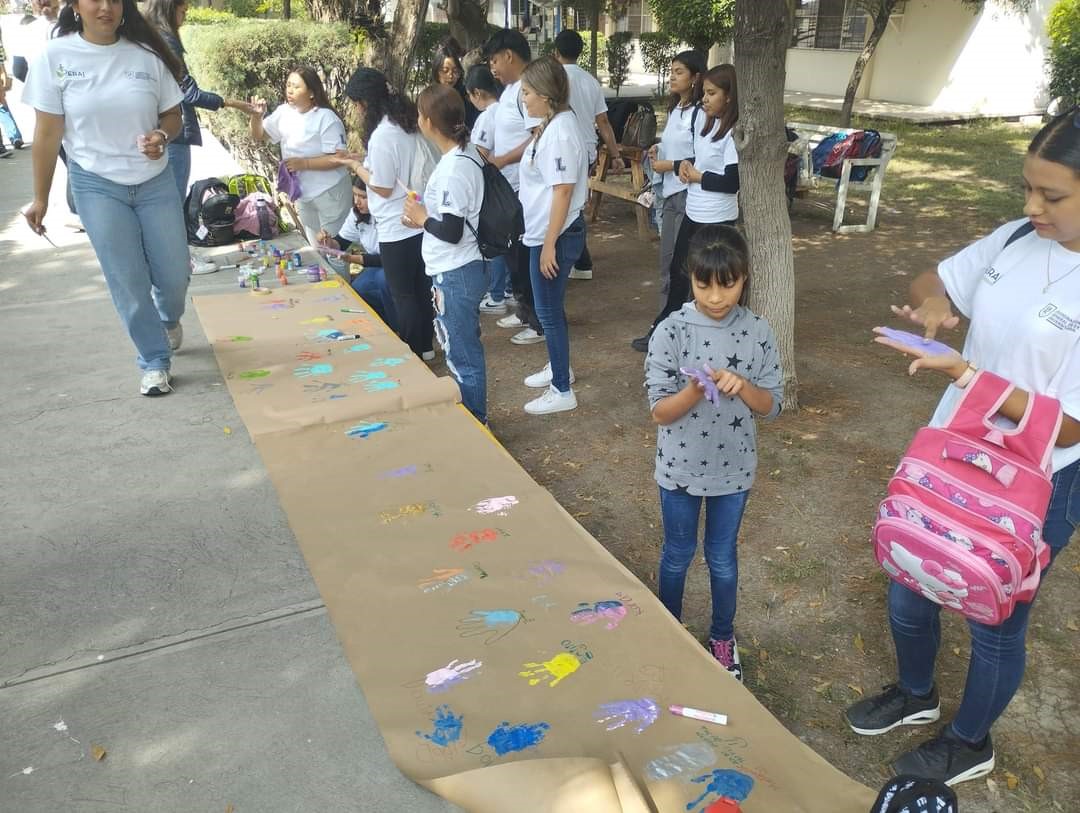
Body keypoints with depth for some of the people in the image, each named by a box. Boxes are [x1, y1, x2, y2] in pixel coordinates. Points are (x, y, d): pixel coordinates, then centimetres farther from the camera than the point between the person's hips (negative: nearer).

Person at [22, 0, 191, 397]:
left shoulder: (147, 55, -3)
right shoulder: (55, 56, -7)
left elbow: (172, 115, 6)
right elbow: (48, 133, -3)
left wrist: (162, 136, -18)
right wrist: (40, 197, -1)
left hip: (155, 181, 2)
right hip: (97, 186, -1)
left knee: (174, 275, 6)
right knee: (127, 280, 1)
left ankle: (170, 319, 42)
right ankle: (154, 361, 19)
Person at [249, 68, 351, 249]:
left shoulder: (326, 118, -18)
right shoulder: (283, 112, 1)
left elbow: (338, 159, -22)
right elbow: (258, 136, 9)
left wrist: (303, 163, -23)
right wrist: (257, 116, -11)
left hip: (330, 193, -7)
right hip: (302, 194, 7)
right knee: (315, 248, 19)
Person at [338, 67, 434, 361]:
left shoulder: (381, 135, -21)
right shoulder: (408, 124, 5)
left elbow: (383, 188, -17)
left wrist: (356, 166, -4)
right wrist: (366, 161, 13)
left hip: (397, 228, -8)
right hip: (419, 221, 9)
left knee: (403, 295, 4)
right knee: (421, 288, 17)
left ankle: (414, 356, 14)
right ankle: (425, 347, 30)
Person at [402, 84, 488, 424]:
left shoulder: (454, 168, -23)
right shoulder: (464, 153, 7)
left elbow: (451, 232, -25)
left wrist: (421, 217, -9)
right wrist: (425, 216, 8)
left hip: (456, 275, -10)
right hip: (455, 271, 10)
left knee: (463, 356, 3)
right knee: (458, 346, 21)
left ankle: (475, 425, 17)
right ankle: (469, 415, 36)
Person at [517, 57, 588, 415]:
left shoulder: (560, 132, -20)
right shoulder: (551, 124, 9)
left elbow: (563, 192, -23)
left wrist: (549, 245, -22)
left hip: (556, 235, -10)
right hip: (544, 231, 10)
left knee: (549, 310, 0)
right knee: (549, 307, 21)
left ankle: (562, 391, 11)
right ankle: (557, 366, 40)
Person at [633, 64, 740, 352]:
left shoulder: (734, 133, -18)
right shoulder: (706, 123, 9)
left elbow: (733, 182, -23)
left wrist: (698, 176, -13)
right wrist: (684, 164, -4)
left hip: (716, 220, -9)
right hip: (693, 213, 9)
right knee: (677, 271, 18)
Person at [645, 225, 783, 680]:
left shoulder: (758, 332, -9)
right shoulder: (671, 331, -16)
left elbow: (772, 406, -5)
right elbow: (659, 412, -15)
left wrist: (742, 387, -25)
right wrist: (694, 390, -35)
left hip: (733, 467, 1)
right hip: (680, 466, -1)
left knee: (722, 557, 18)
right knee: (678, 555, 18)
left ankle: (723, 637, 41)